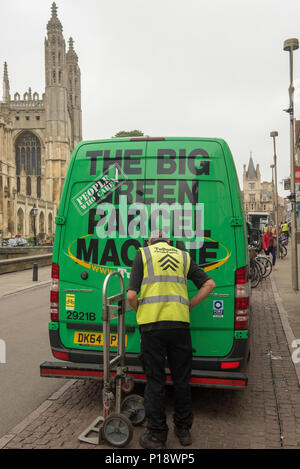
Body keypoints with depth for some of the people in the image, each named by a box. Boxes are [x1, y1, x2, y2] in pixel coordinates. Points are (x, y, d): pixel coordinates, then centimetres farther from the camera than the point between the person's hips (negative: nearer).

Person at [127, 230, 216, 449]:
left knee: (155, 380, 7)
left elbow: (131, 295, -2)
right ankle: (184, 430, 27)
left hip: (152, 324, -2)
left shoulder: (143, 254, 9)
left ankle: (157, 435, 16)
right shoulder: (183, 256, 17)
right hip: (180, 323, 2)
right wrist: (189, 306, 15)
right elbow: (209, 284, 9)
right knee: (182, 379, 15)